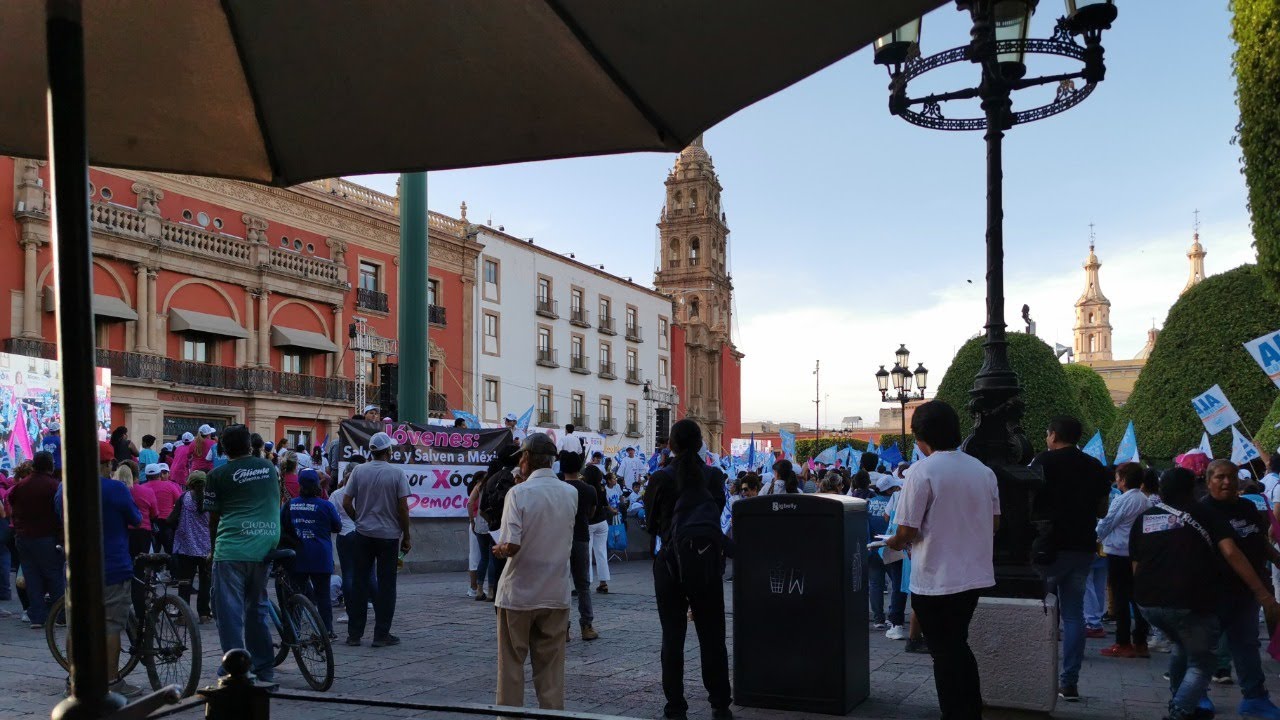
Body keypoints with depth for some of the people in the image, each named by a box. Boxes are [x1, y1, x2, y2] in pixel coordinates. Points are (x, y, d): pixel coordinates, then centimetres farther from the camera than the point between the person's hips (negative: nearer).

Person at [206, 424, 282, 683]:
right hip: (265, 548, 5)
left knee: (230, 610, 1)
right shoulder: (269, 467, 12)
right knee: (258, 608, 17)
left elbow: (213, 518, 6)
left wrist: (214, 547, 21)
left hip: (231, 549, -5)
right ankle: (265, 668, 22)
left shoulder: (217, 476, 0)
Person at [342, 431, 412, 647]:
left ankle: (354, 634, 13)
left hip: (363, 534, 3)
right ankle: (381, 635, 6)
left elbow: (346, 502, 0)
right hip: (389, 535, -3)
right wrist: (406, 537, 1)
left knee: (360, 583, 9)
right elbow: (403, 508, -9)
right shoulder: (397, 473, -8)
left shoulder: (359, 471, 0)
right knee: (386, 585, 4)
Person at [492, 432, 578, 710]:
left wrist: (499, 549, 0)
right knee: (551, 665, 11)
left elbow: (512, 546, -21)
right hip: (555, 593, 4)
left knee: (511, 664, 9)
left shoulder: (518, 493, -14)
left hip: (519, 593, -4)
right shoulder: (571, 493, 1)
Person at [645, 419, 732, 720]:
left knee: (672, 636, 4)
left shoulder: (661, 479, -6)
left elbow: (651, 523, 4)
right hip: (709, 559, 2)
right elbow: (718, 510, 11)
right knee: (712, 635, 10)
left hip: (672, 560, -2)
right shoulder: (714, 476, 1)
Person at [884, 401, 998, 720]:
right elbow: (994, 522, 10)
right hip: (975, 574, 6)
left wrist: (894, 542, 4)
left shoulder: (923, 471, -16)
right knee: (959, 646, 22)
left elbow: (907, 531, -17)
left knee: (945, 654, 6)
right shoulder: (983, 470, 2)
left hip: (936, 580, -6)